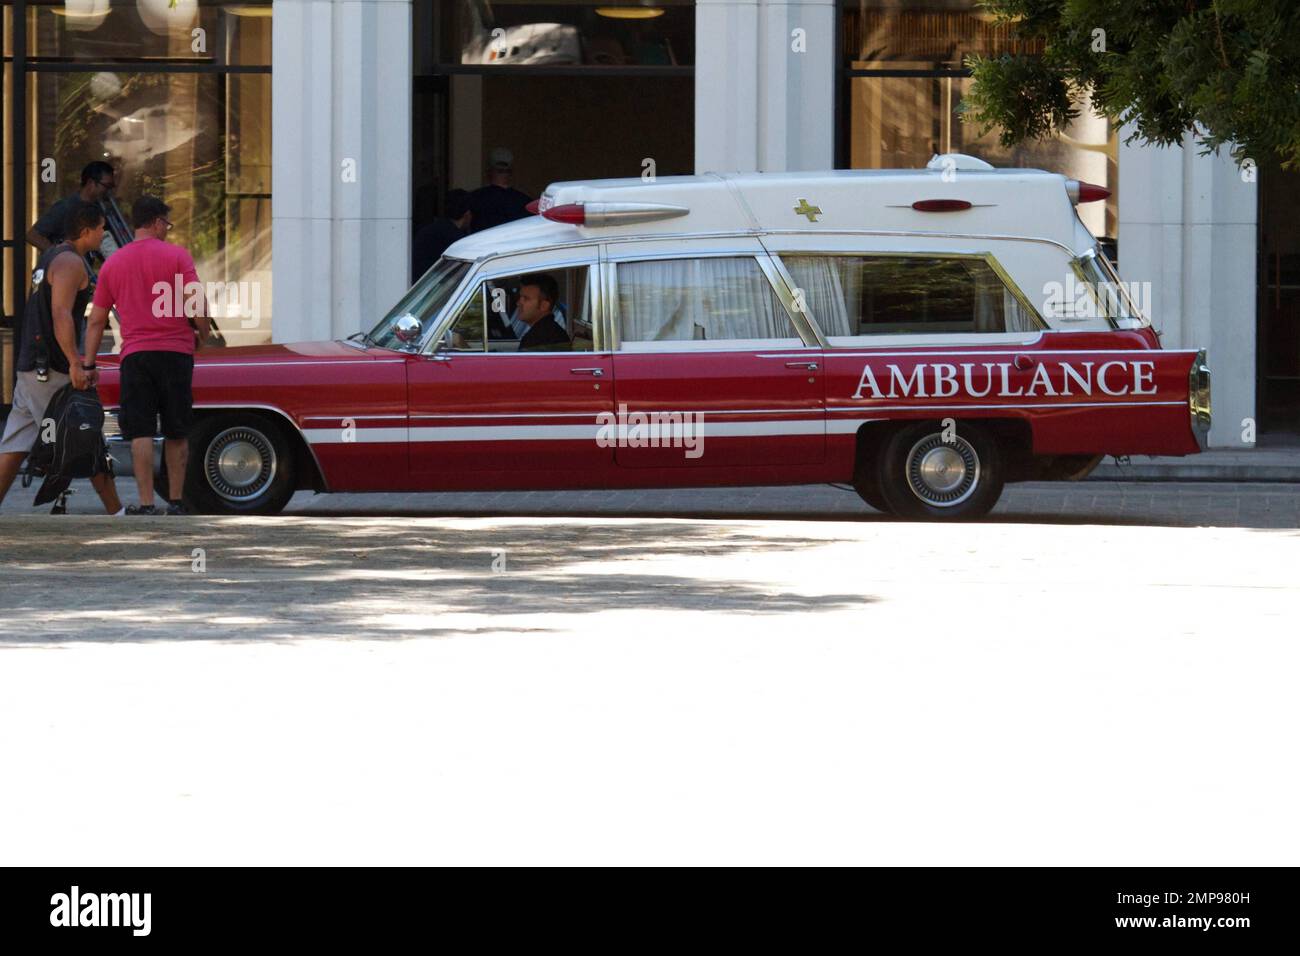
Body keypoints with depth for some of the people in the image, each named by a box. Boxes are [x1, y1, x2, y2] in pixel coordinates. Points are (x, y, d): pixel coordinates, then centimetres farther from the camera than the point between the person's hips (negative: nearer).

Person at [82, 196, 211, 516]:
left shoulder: (112, 264, 10)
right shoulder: (177, 256, -1)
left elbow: (96, 320, 11)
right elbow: (197, 305, -8)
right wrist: (203, 333, 12)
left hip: (135, 355, 1)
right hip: (176, 351, -1)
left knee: (140, 432, -2)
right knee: (177, 433, 9)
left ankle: (146, 504, -10)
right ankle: (175, 502, 12)